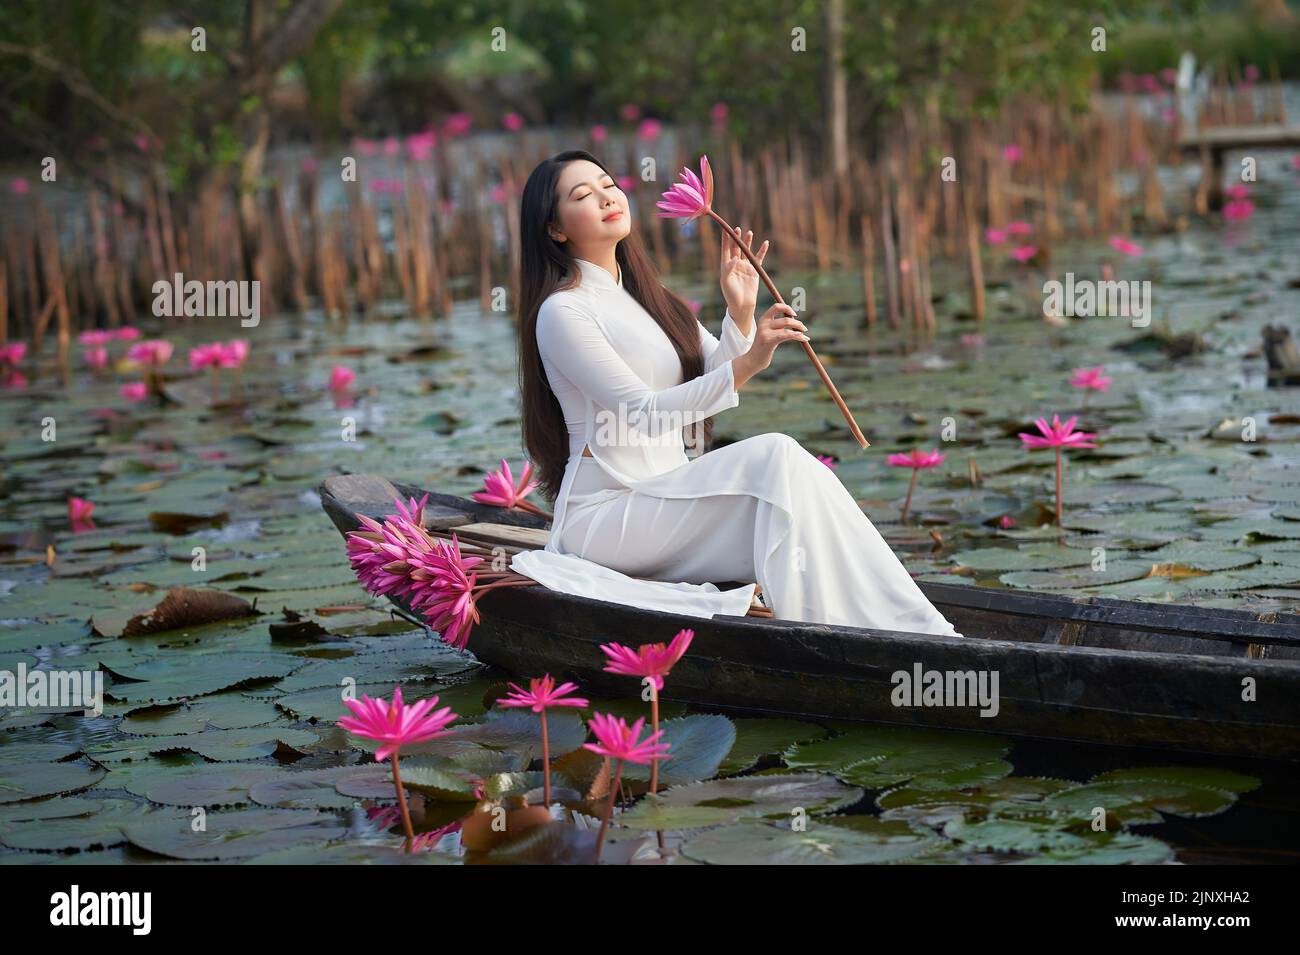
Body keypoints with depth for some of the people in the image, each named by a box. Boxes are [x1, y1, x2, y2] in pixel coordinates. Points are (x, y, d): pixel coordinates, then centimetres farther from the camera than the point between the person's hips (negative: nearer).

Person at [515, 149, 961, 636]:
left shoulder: (645, 296, 17)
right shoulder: (562, 312, -9)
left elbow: (718, 374, 14)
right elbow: (642, 413, -19)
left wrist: (741, 313, -5)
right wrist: (746, 364, -28)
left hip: (664, 495, 7)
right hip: (602, 511, -7)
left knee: (788, 465, -20)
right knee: (774, 457, -25)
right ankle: (910, 630, -27)